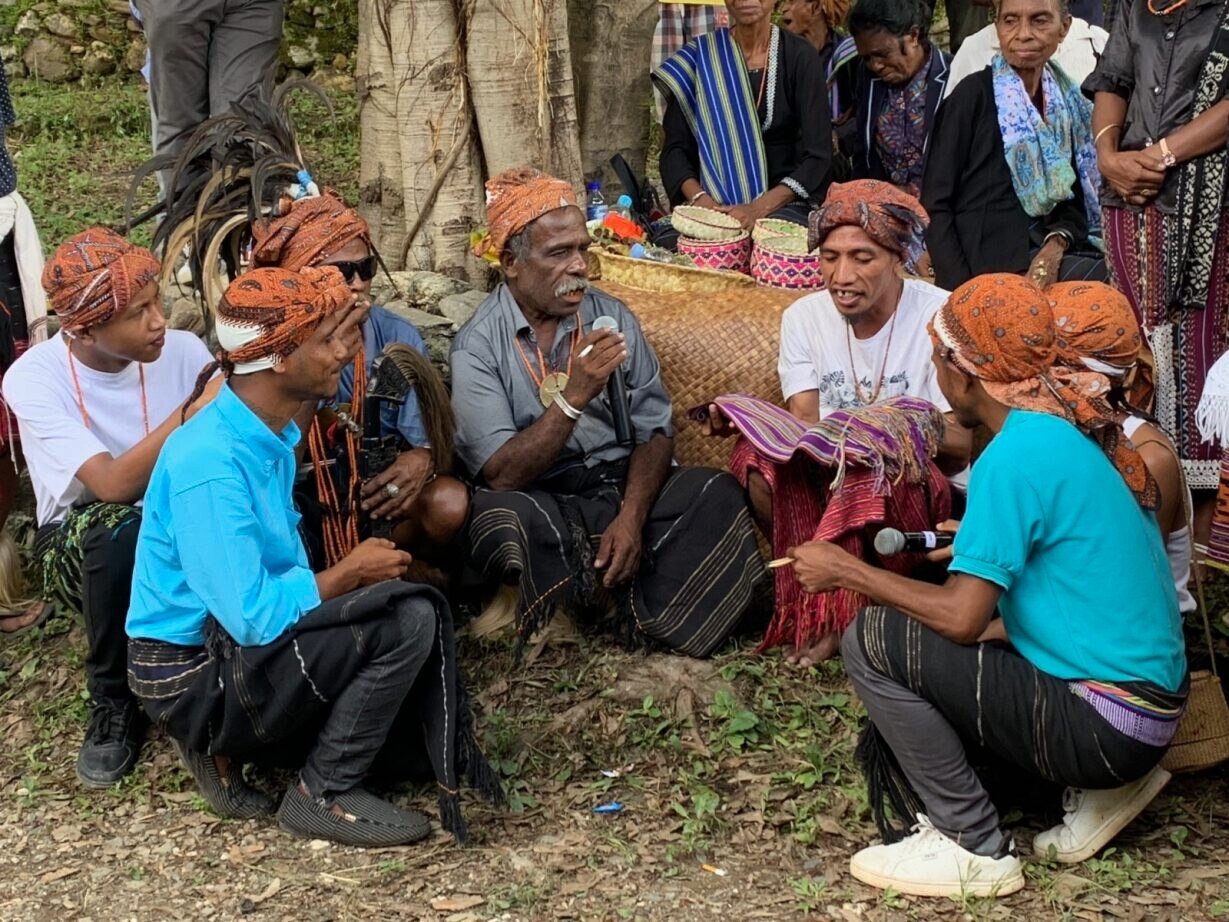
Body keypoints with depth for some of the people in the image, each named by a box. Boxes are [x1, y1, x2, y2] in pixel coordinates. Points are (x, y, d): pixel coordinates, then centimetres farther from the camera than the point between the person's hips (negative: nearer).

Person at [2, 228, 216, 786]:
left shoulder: (183, 351, -10)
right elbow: (113, 485, -30)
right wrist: (194, 410, -38)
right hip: (77, 547, -2)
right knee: (119, 528, -37)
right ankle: (112, 704, -14)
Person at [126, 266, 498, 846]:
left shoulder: (270, 436, 5)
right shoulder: (210, 462, -25)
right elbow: (254, 617, -27)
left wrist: (354, 574, -6)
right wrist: (351, 574, -13)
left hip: (233, 645, 10)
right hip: (197, 680, -10)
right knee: (408, 619, -20)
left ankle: (225, 750, 11)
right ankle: (325, 795, -5)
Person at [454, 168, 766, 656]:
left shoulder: (612, 317, 6)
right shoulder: (478, 346, -7)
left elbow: (654, 430, 2)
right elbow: (501, 475, -16)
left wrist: (632, 517, -16)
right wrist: (574, 396, -26)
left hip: (625, 487, 3)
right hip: (542, 504, -3)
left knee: (720, 493, -22)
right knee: (502, 517, -36)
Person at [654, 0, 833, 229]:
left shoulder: (799, 56, 0)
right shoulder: (699, 56, 5)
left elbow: (818, 156, -6)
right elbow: (675, 148, 3)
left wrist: (759, 208, -19)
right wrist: (700, 200, -16)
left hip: (782, 203, -2)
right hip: (712, 203, 2)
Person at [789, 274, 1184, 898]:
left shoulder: (1017, 455, -19)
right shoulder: (1080, 431, 9)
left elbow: (963, 617, -20)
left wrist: (846, 571, -8)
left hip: (1105, 725, -9)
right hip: (1150, 706, 9)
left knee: (873, 642, -12)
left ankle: (973, 849, -2)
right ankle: (1100, 787, 15)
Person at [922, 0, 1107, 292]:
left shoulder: (1068, 101, 12)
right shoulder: (973, 95, -4)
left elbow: (1076, 198, 13)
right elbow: (935, 204, -6)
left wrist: (1056, 244, -9)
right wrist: (962, 291, -16)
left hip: (1049, 255, 6)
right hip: (987, 263, -6)